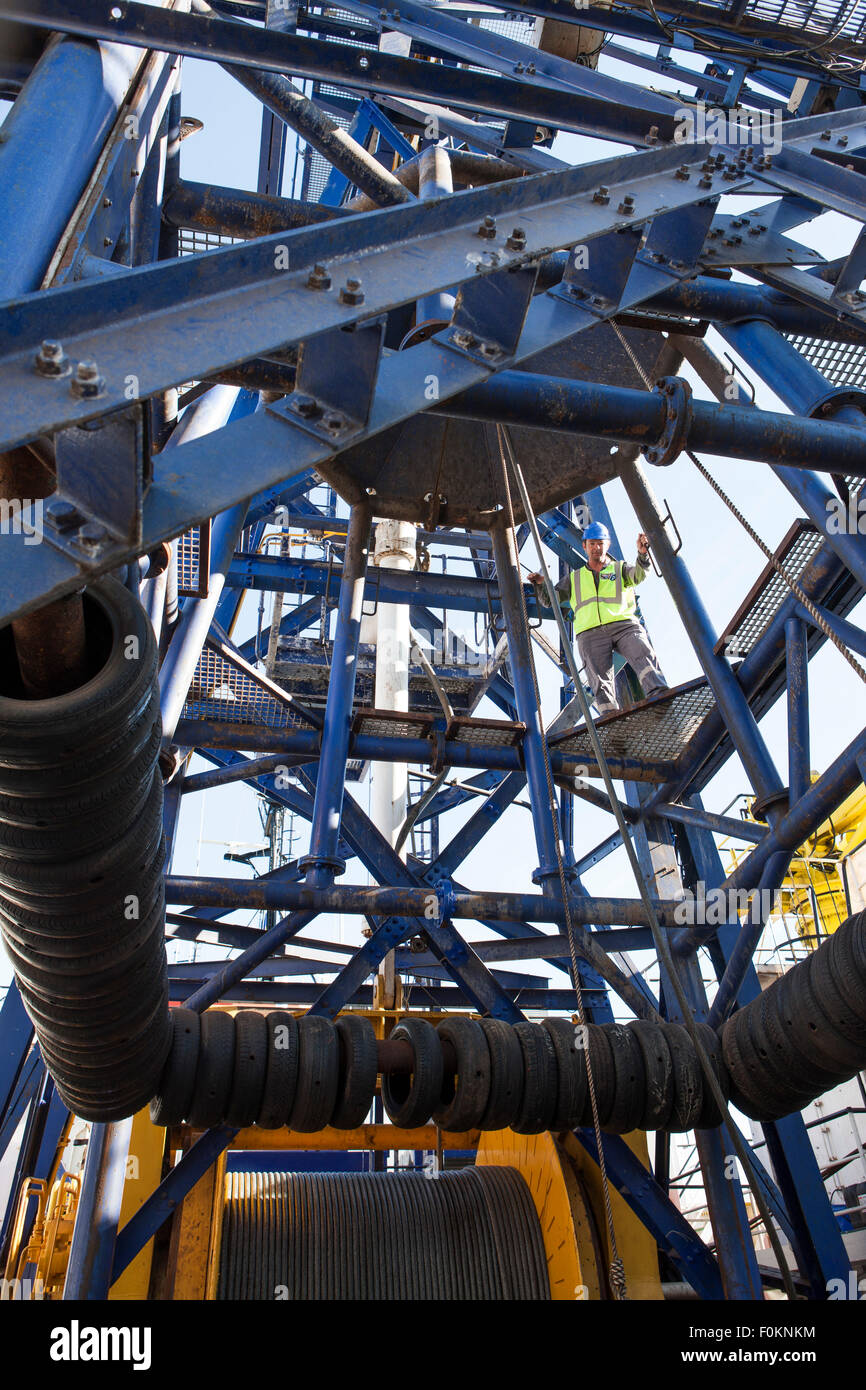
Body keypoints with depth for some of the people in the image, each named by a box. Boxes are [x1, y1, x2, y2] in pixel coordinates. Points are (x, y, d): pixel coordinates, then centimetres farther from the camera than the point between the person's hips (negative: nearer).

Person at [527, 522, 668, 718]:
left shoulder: (620, 568, 24)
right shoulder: (574, 578, 29)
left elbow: (639, 573, 1)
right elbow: (548, 599, 27)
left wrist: (642, 554, -21)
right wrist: (540, 584, 5)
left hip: (624, 626, -1)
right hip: (590, 634, 1)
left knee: (644, 656, -28)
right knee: (600, 681, -17)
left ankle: (659, 695, -45)